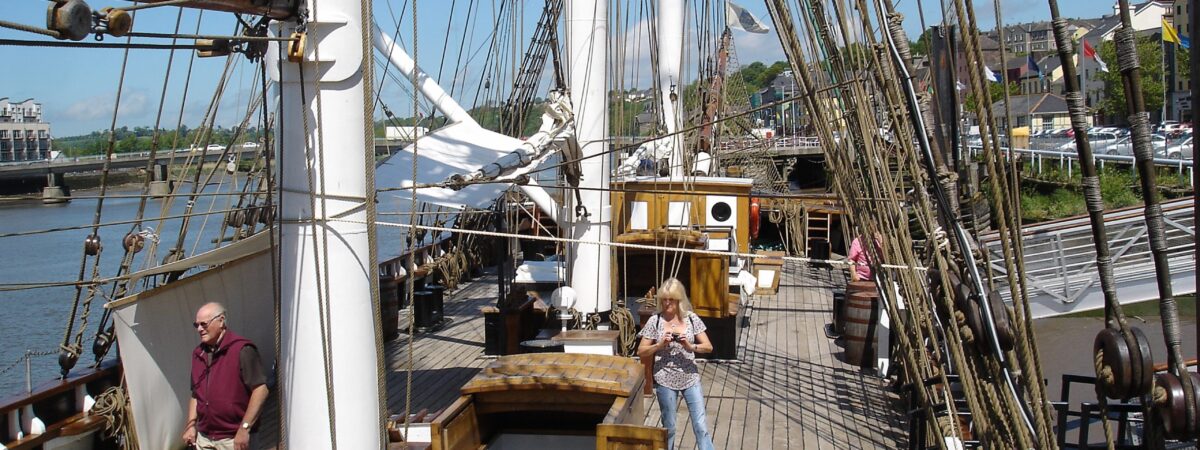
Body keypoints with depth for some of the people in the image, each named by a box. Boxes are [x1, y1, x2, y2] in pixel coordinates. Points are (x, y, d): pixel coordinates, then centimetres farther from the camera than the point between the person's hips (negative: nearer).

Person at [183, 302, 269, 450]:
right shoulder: (198, 353, 11)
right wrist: (191, 425, 11)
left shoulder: (242, 349, -13)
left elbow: (260, 390, -18)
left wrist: (244, 428, -21)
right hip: (203, 438, 7)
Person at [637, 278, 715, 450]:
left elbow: (708, 346, -1)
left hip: (690, 378, 1)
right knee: (669, 427, 9)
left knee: (701, 425, 0)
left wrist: (690, 347, -20)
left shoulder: (691, 318, -2)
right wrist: (660, 345, -19)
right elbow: (641, 352, -2)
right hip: (665, 381, -1)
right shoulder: (655, 321, -5)